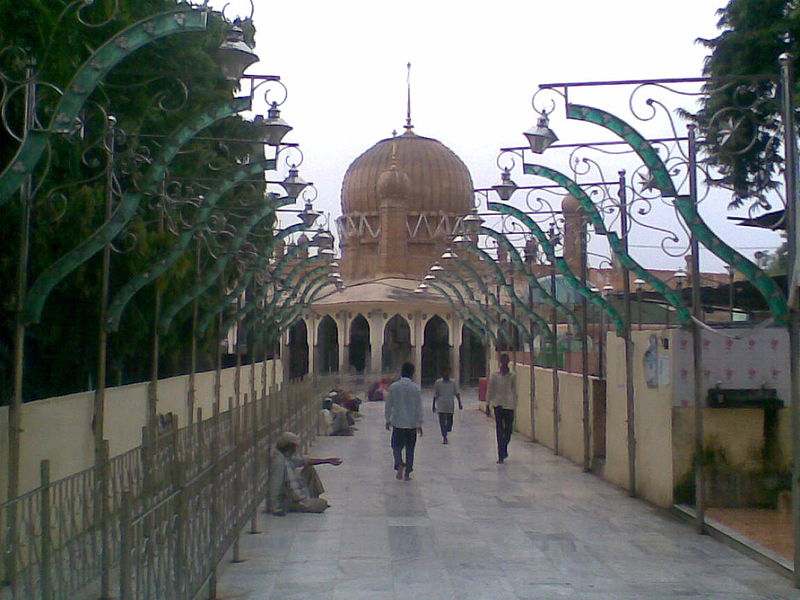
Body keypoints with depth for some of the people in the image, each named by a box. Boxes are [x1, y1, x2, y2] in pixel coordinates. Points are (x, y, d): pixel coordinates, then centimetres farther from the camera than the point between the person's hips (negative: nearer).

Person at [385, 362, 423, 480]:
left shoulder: (393, 387, -4)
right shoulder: (416, 388, -6)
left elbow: (388, 405, 0)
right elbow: (419, 407, -6)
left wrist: (388, 420, 10)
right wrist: (419, 423, 0)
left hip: (397, 423, 0)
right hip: (412, 423, 0)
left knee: (396, 446, 11)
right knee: (410, 449, 10)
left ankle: (400, 465, -14)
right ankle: (407, 473, 12)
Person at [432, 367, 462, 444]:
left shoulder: (453, 383, 4)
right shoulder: (438, 382, 0)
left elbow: (457, 394, 6)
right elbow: (435, 395, 5)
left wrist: (460, 403, -2)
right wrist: (434, 405, 5)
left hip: (450, 406, 2)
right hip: (441, 405, -2)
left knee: (449, 422, 5)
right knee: (442, 422, -6)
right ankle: (444, 436, -1)